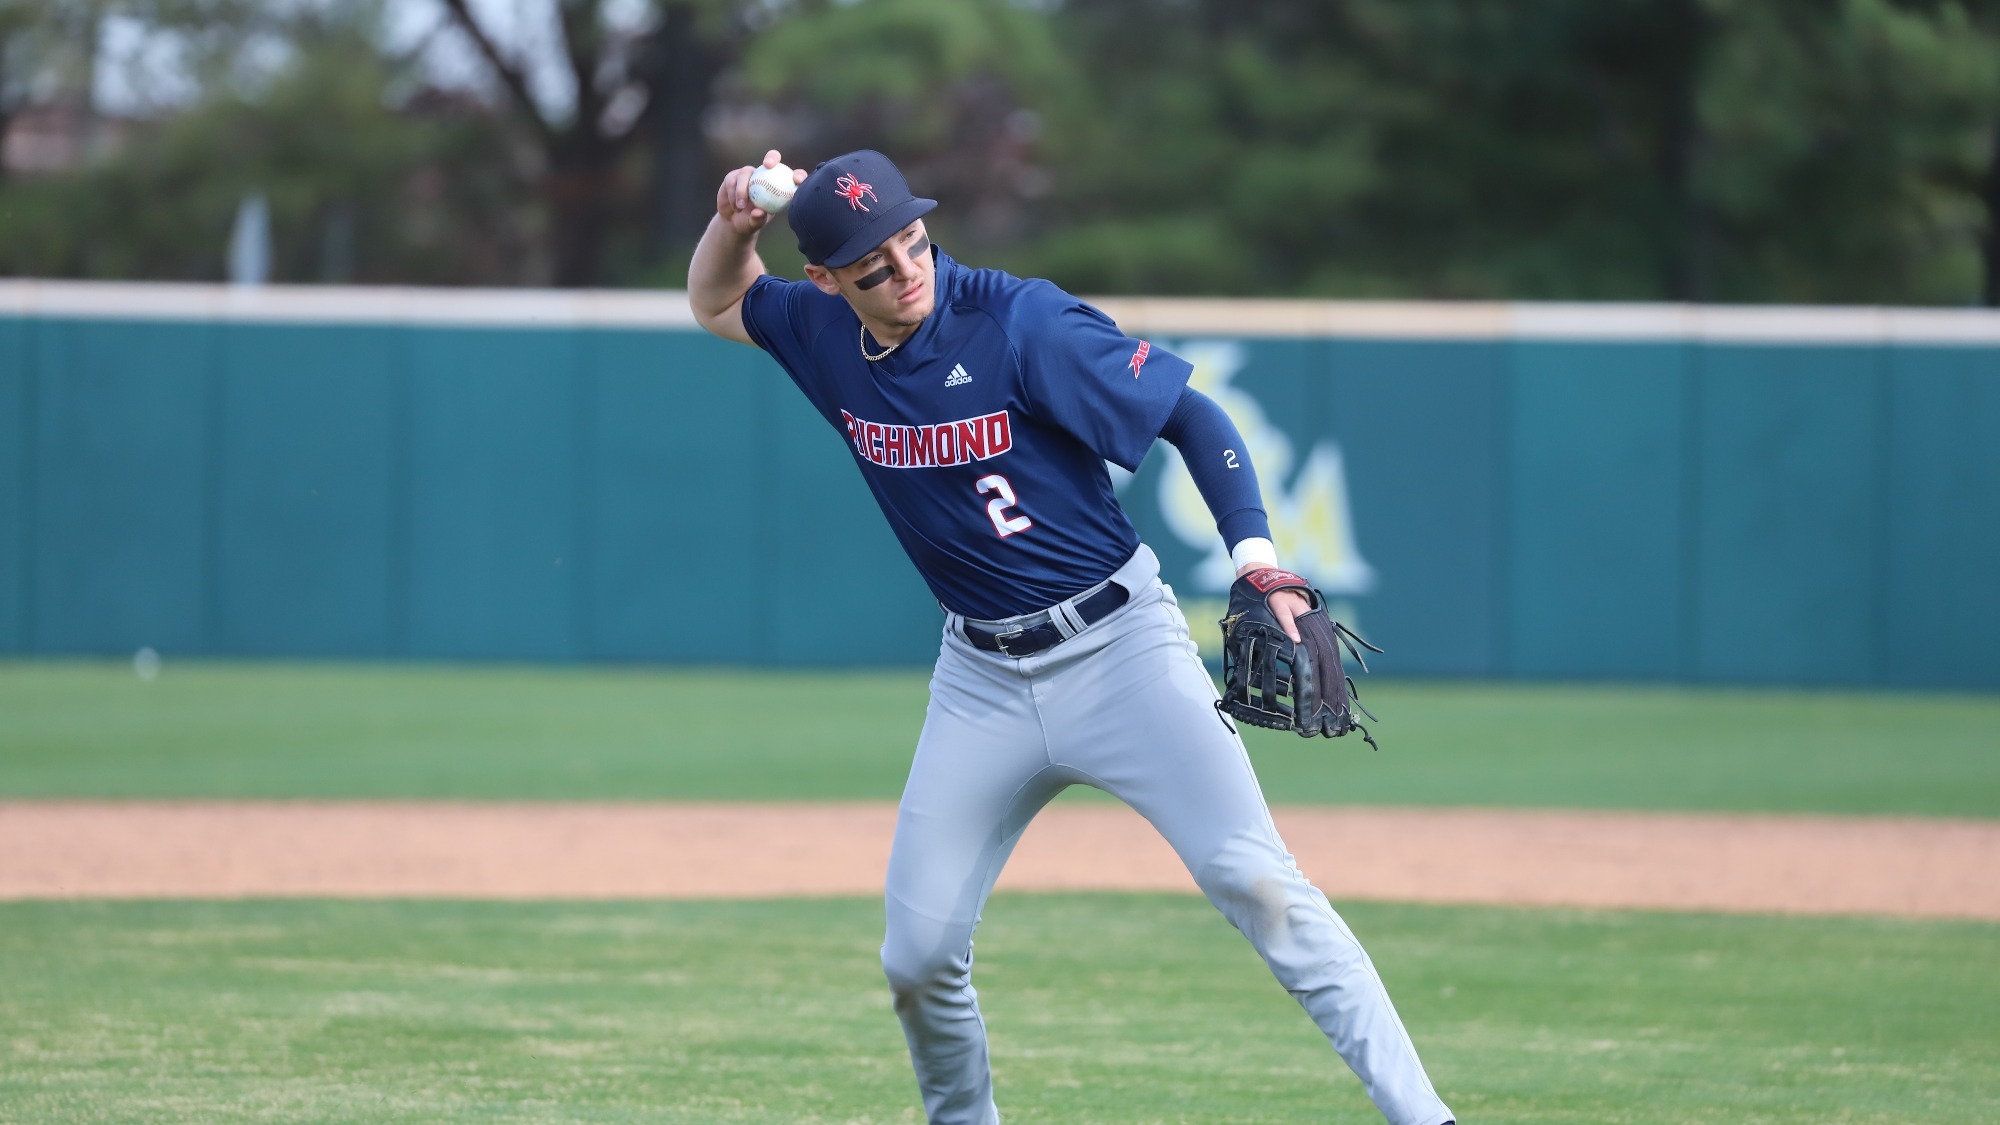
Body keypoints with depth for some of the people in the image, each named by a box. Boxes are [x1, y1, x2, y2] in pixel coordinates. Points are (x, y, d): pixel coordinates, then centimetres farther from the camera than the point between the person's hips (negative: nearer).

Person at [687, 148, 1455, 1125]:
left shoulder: (1020, 323, -17)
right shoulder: (824, 336, -1)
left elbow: (1191, 416, -13)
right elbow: (715, 305, 20)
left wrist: (1257, 560, -25)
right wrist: (735, 220, -3)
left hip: (1118, 646, -5)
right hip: (981, 680, 5)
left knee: (1253, 879, -20)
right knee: (918, 956, 0)